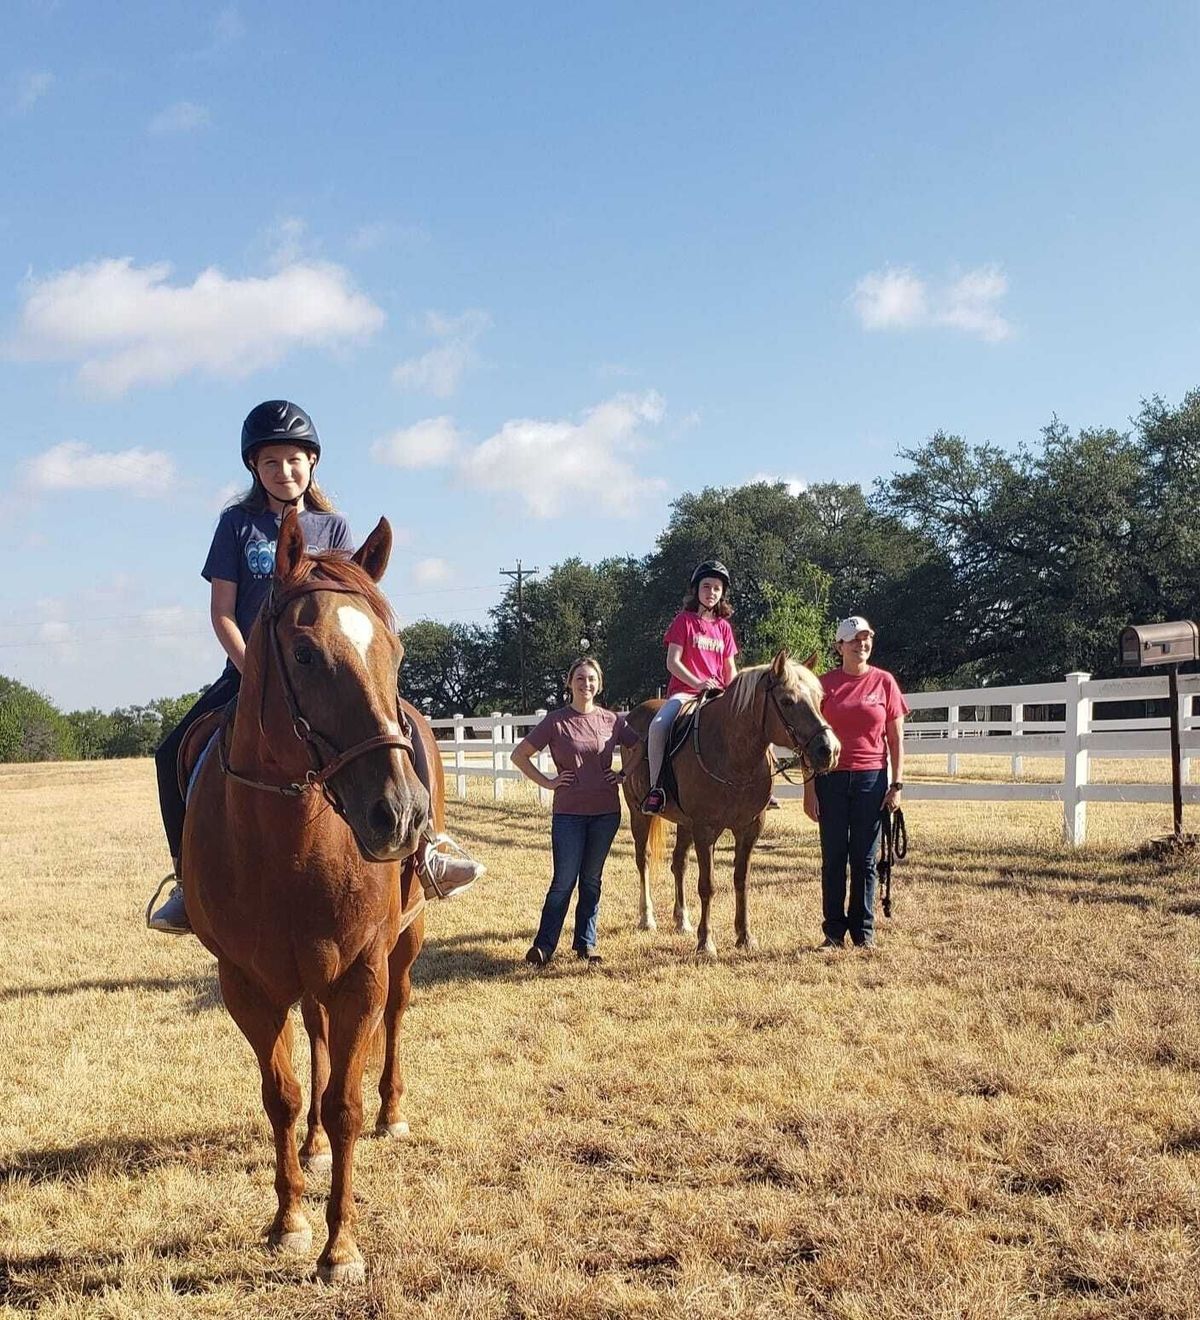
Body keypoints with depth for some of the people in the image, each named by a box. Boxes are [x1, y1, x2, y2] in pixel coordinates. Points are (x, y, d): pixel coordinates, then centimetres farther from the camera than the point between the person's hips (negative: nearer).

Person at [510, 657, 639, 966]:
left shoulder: (612, 721, 4)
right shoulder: (556, 721, -4)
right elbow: (519, 755, 0)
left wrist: (625, 775, 4)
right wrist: (547, 782, -5)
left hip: (606, 812, 3)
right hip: (569, 812, -3)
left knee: (591, 880, 10)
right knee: (564, 881, -4)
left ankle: (585, 942, 20)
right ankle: (544, 945, 4)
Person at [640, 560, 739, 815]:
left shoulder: (723, 627, 15)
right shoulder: (684, 620, 2)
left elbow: (730, 667, 16)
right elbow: (672, 662, -5)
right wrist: (697, 683, -19)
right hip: (684, 690, -4)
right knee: (659, 725, -33)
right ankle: (655, 788, -26)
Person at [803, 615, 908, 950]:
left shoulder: (884, 682, 2)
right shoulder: (824, 684, 1)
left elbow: (896, 739, 5)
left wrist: (897, 784, -2)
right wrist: (809, 789, -2)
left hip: (871, 778, 0)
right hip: (831, 779, 0)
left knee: (865, 859, 6)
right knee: (833, 857, 5)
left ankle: (864, 929, 17)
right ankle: (834, 930, 14)